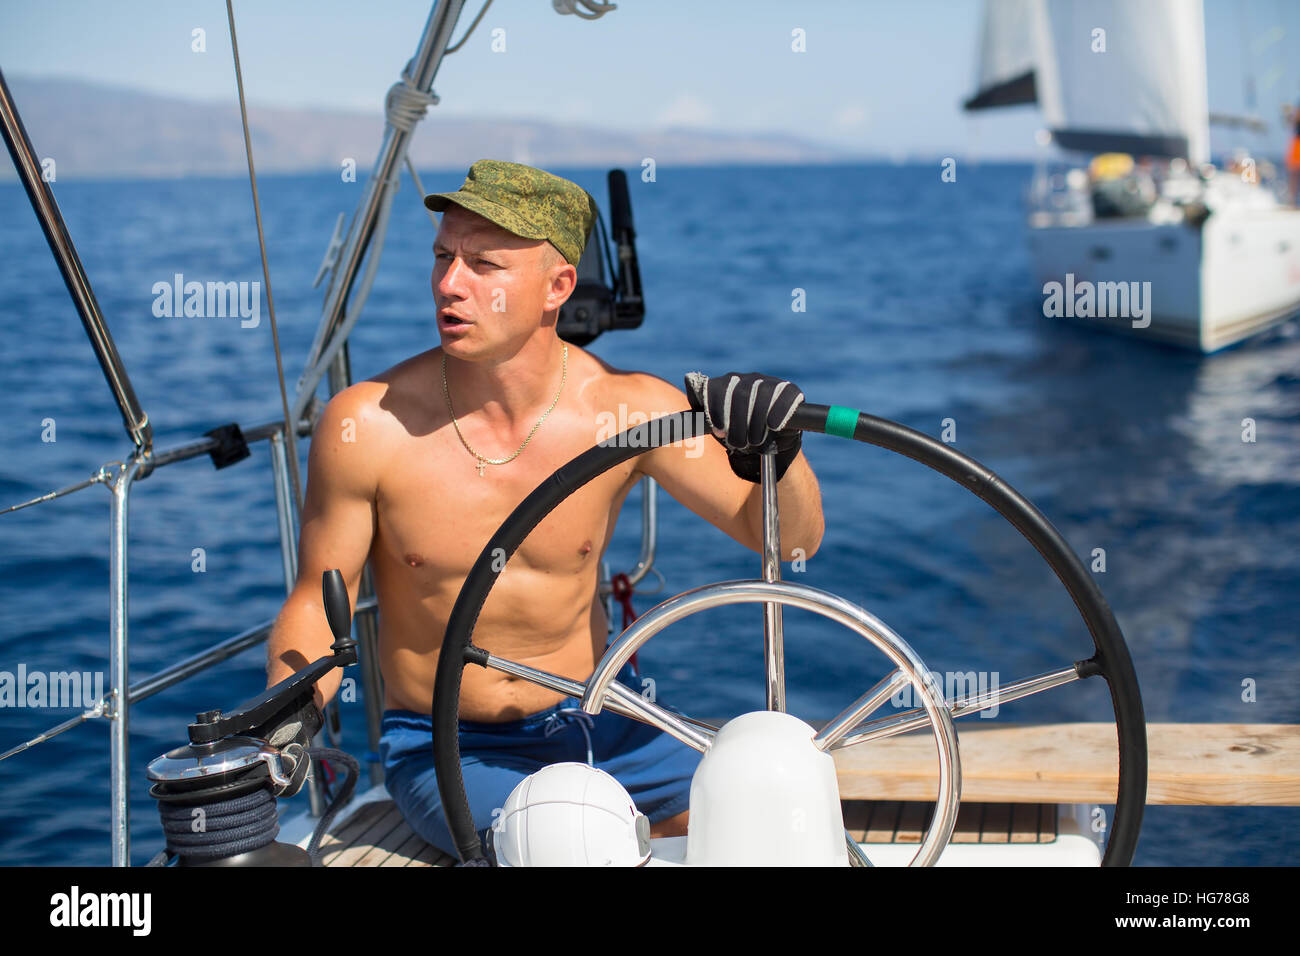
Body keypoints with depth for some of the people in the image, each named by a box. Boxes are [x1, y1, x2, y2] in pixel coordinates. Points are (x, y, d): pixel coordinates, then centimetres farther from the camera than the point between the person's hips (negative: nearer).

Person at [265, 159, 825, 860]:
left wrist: (780, 453, -27)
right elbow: (318, 601, -3)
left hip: (603, 723, 3)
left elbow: (789, 540, -6)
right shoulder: (365, 426, -16)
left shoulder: (629, 409, -12)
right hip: (446, 751, -2)